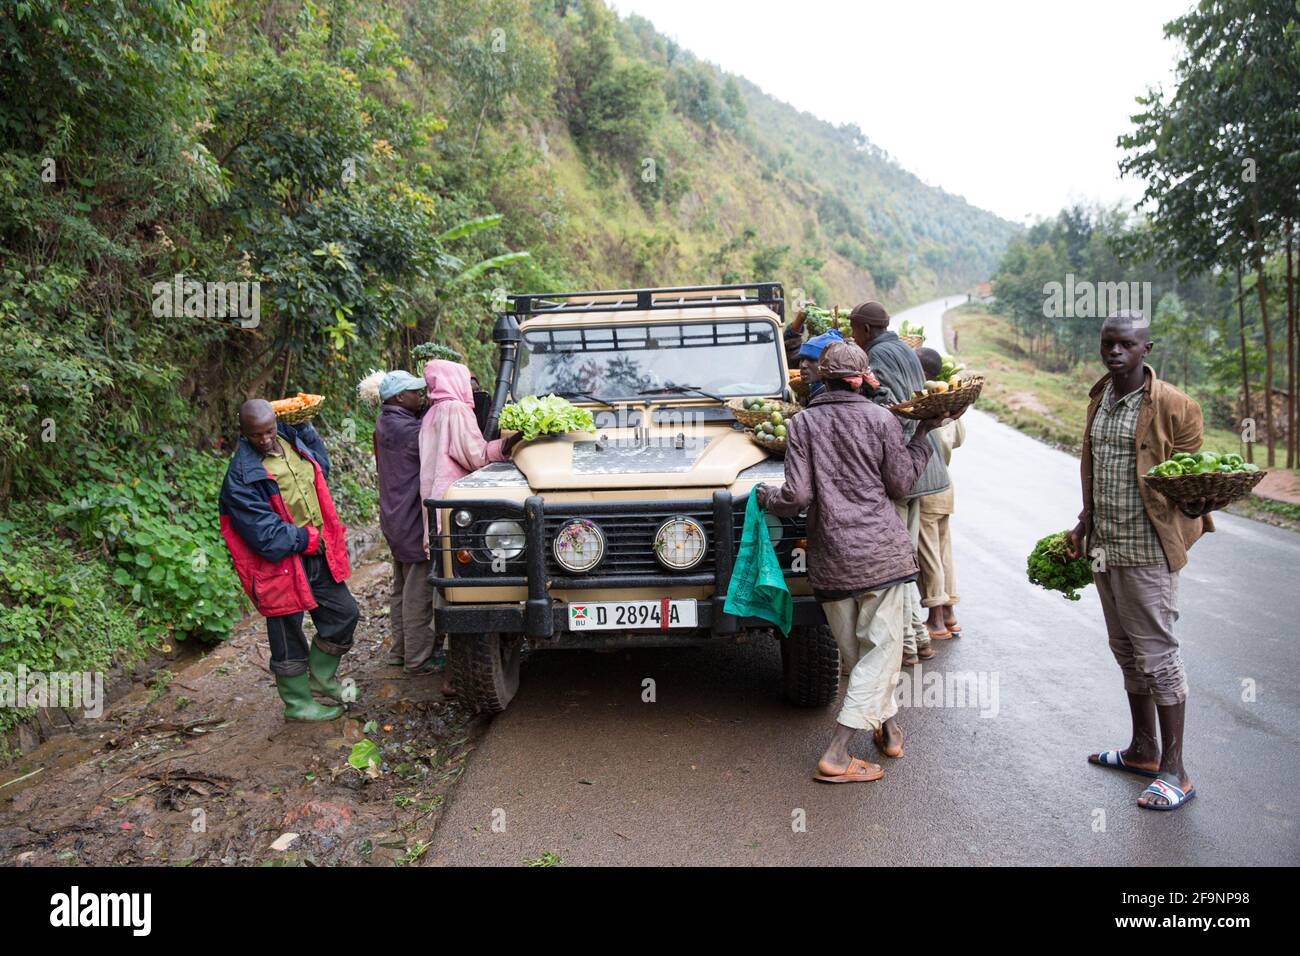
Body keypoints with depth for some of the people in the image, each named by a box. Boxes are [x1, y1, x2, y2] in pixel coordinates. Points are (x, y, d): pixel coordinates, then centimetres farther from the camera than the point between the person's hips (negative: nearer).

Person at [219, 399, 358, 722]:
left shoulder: (291, 439, 2)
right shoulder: (241, 476, -20)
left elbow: (321, 465, 24)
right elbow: (267, 537, -23)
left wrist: (304, 426, 12)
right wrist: (309, 538, -12)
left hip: (318, 554, 8)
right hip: (281, 564, -7)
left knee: (344, 613, 16)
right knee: (288, 640, 8)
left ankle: (321, 678, 35)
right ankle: (299, 704, 26)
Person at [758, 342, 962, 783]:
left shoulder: (802, 423, 1)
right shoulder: (879, 419, -2)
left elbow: (797, 495, -6)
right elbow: (900, 484, 2)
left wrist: (767, 498, 15)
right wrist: (923, 434, 11)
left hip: (830, 558, 2)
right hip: (881, 551, -2)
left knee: (854, 652, 19)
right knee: (881, 649, 4)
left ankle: (888, 727, 35)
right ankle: (836, 755, -1)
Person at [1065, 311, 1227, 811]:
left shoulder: (1172, 405, -12)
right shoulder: (1099, 398, 10)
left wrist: (1195, 505, -30)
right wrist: (1084, 524, 23)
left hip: (1147, 549, -8)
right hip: (1105, 546, 8)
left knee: (1157, 655, -2)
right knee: (1126, 651, 17)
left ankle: (1174, 771, 10)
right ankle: (1144, 749, 32)